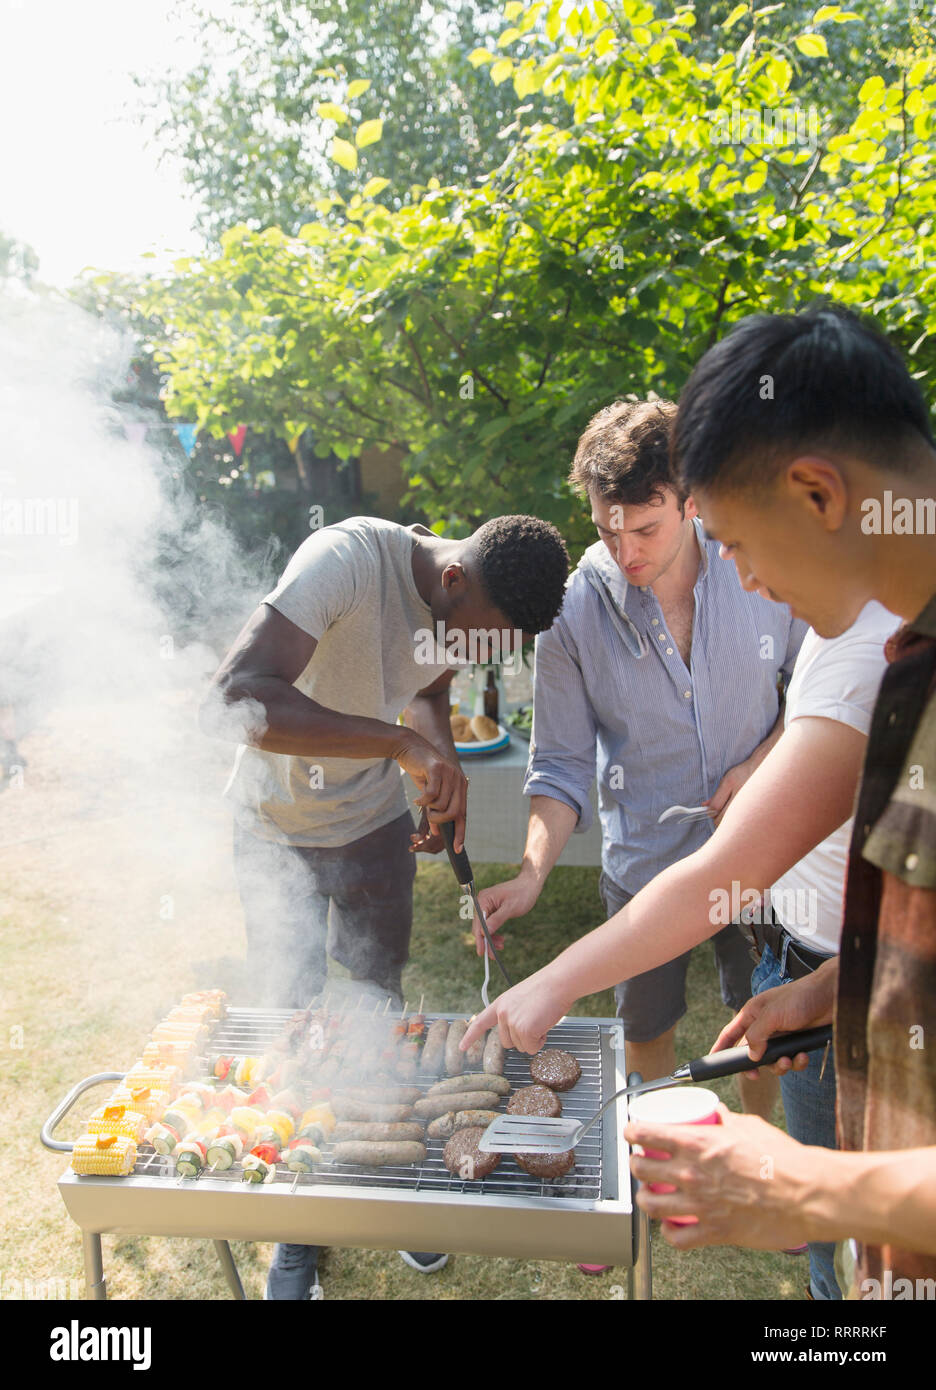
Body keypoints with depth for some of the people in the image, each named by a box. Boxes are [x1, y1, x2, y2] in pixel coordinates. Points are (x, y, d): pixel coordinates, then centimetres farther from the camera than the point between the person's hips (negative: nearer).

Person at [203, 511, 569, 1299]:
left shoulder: (477, 603, -13)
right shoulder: (347, 559, -34)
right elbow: (238, 697, -44)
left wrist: (443, 770, -12)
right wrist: (402, 744, -48)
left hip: (375, 823, 5)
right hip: (278, 829, -4)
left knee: (383, 1013, 13)